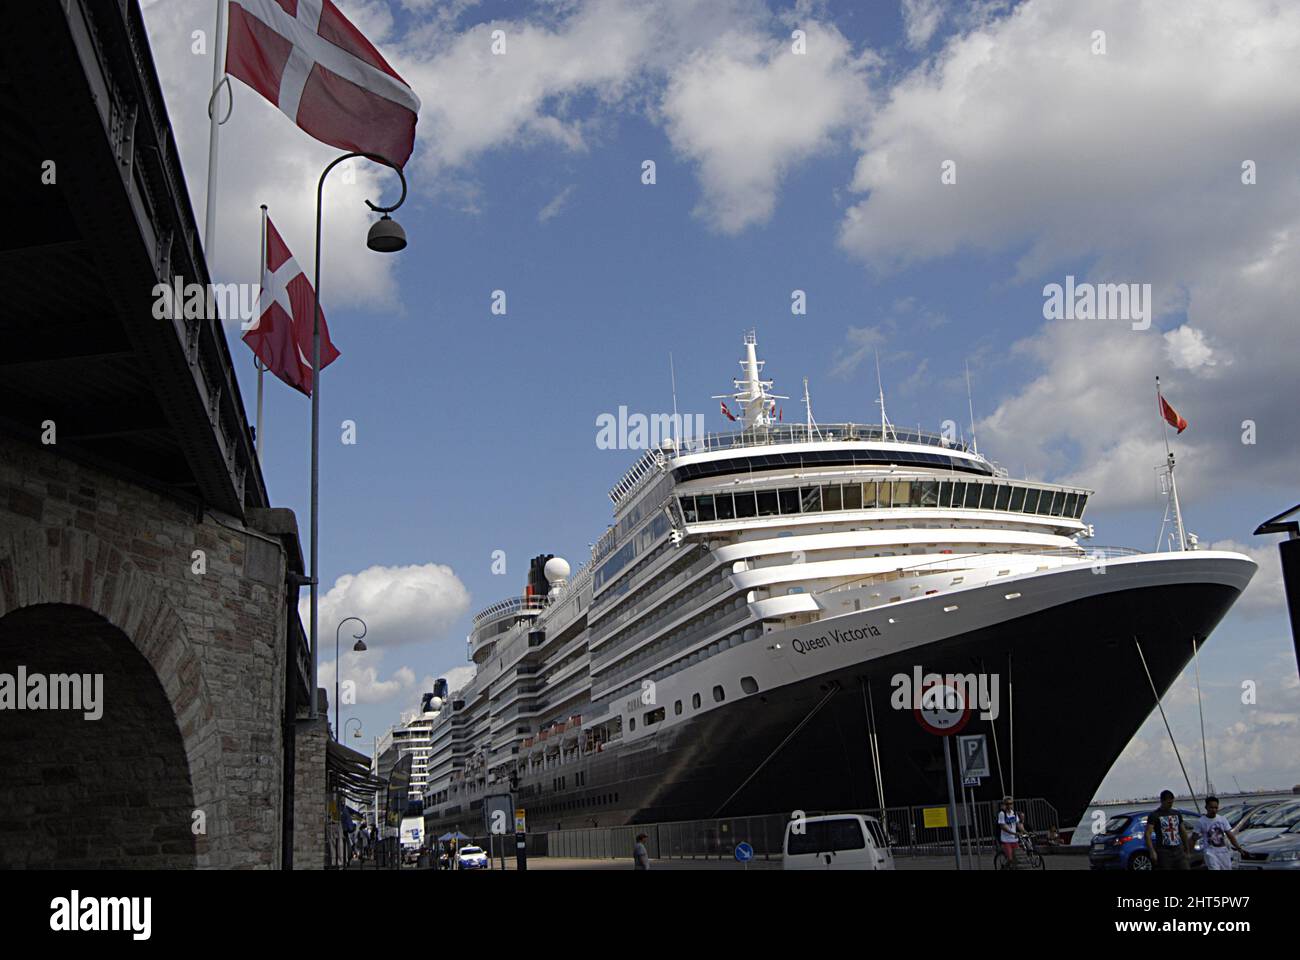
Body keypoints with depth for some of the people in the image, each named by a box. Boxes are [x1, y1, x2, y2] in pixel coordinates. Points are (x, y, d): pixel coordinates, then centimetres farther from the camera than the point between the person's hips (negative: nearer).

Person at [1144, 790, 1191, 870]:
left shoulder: (1177, 814, 13)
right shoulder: (1154, 815, -5)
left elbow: (1183, 833, 21)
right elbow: (1147, 834, -12)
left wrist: (1186, 850, 18)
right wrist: (1152, 852, -21)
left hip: (1179, 851, 5)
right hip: (1163, 851, -5)